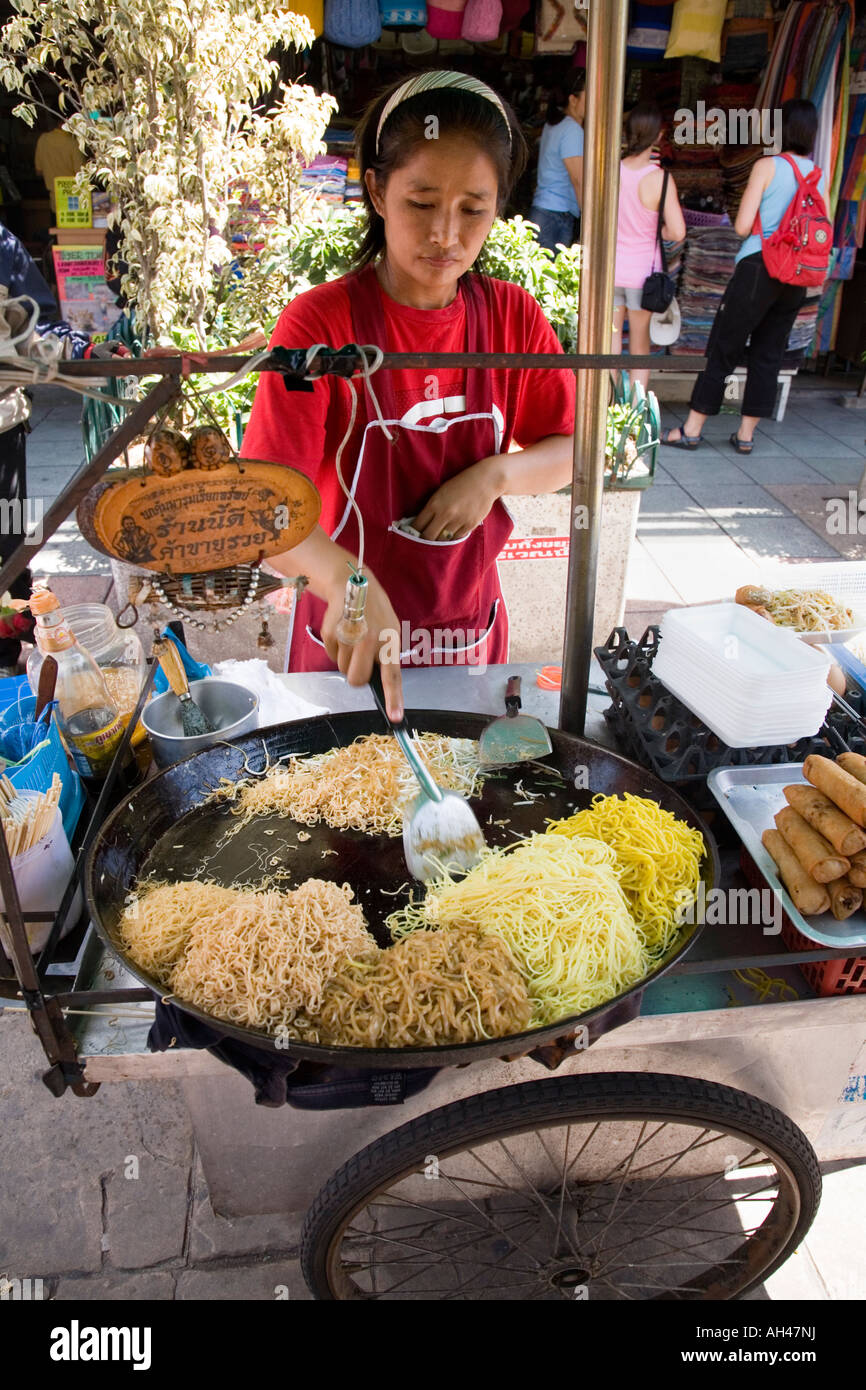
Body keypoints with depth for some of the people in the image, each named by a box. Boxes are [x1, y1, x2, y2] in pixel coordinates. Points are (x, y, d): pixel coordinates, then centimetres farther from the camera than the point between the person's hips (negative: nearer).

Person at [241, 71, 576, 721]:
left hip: (472, 631, 4)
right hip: (350, 642, -3)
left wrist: (496, 474, -17)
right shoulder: (319, 323, -16)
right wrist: (347, 581, -42)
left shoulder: (514, 318, -2)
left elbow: (570, 451, 5)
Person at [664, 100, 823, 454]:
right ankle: (746, 434, 13)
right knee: (768, 352, 10)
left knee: (723, 347, 0)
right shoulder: (820, 176, 9)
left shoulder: (767, 166, -6)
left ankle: (691, 429, 3)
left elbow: (742, 226, -10)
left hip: (759, 266, -5)